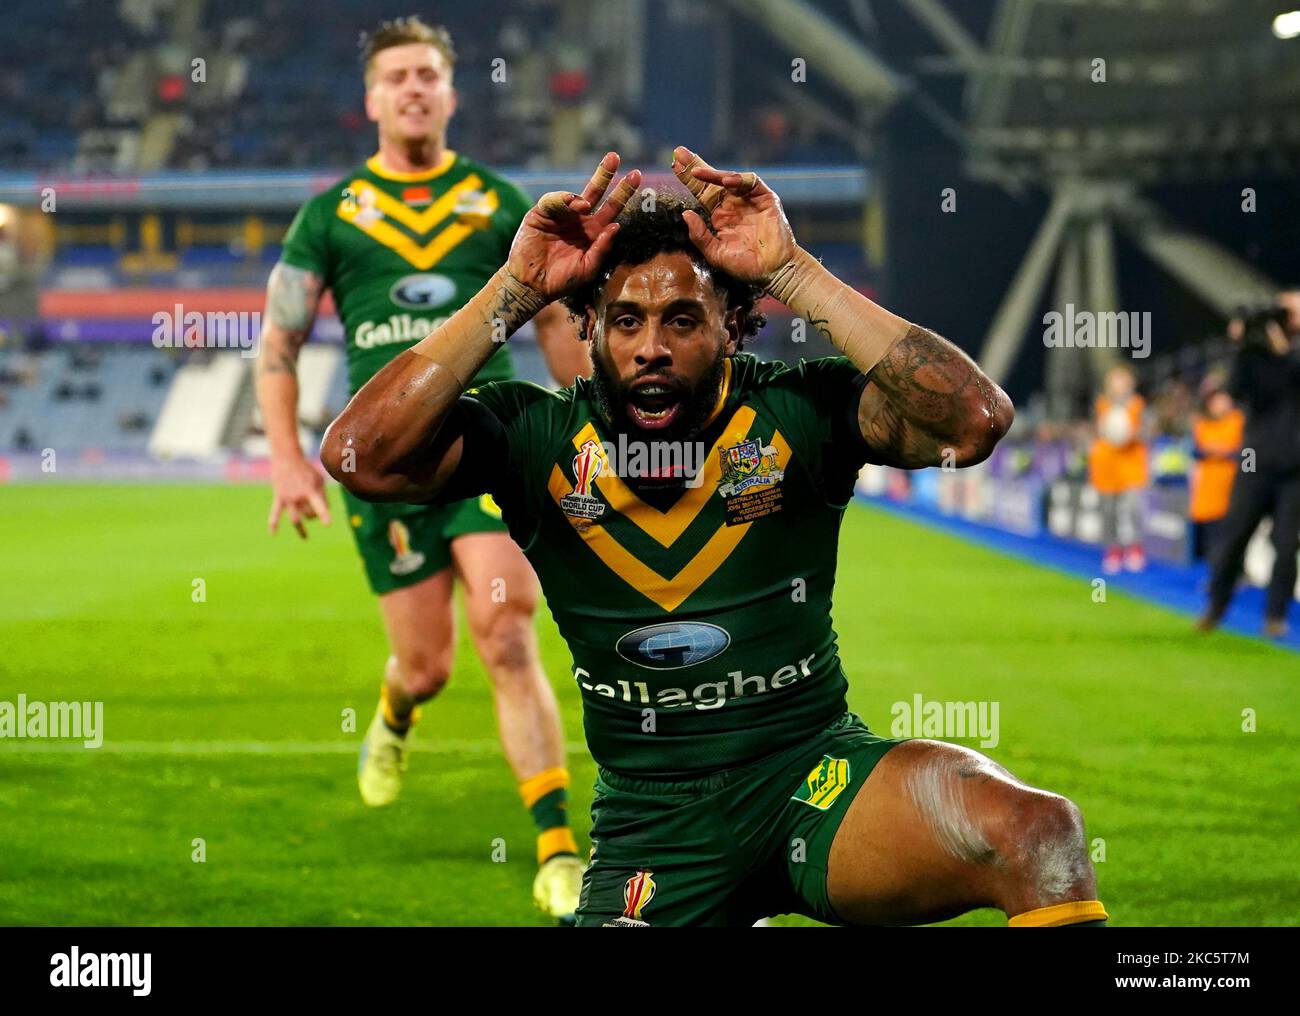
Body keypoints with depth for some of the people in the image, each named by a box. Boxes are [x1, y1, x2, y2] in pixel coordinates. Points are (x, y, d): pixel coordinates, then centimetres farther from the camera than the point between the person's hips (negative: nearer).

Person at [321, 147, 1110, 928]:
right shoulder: (540, 436, -3)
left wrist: (793, 274, -23)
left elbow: (975, 423, -23)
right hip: (652, 822, 3)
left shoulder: (796, 413, -7)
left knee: (1037, 832, -31)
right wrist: (514, 291, -17)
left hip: (815, 773, -2)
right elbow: (359, 455, -17)